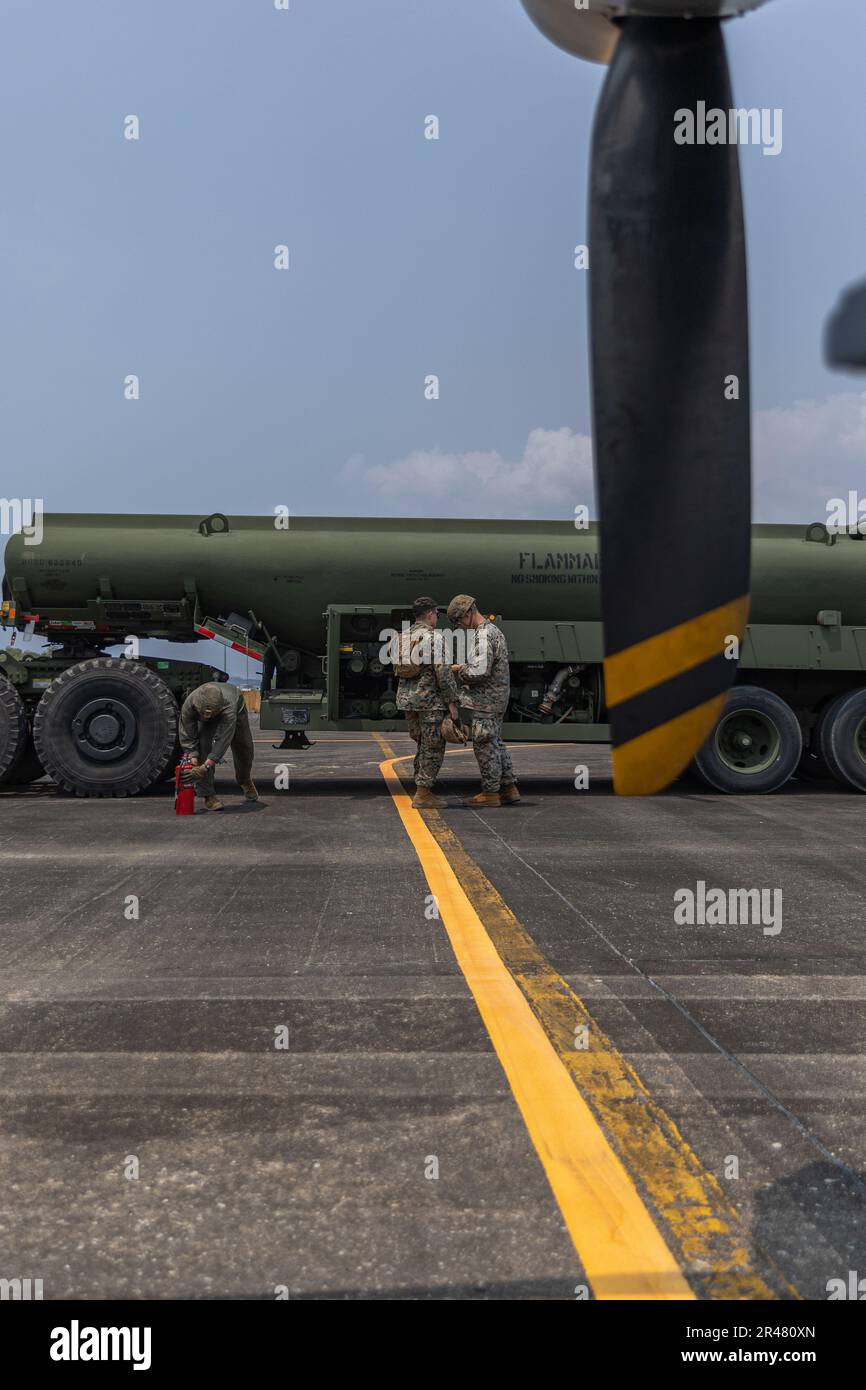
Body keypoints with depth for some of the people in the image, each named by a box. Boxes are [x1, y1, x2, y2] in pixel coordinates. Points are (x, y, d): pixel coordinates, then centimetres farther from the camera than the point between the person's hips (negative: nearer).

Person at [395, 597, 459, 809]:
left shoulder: (403, 638, 12)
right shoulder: (434, 638, -11)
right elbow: (443, 672, -15)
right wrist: (452, 702, -11)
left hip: (406, 698, 8)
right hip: (430, 699, -8)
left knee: (423, 745, 17)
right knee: (433, 747, 1)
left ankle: (422, 791, 18)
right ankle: (423, 795, 0)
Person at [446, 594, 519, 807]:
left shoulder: (484, 634, -18)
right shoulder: (493, 630, 16)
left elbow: (480, 671, -26)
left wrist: (459, 670, -9)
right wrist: (464, 668, 10)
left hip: (486, 700, -10)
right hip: (496, 698, 10)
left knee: (484, 744, -3)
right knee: (495, 743, 15)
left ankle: (490, 793, 3)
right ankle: (509, 788, 18)